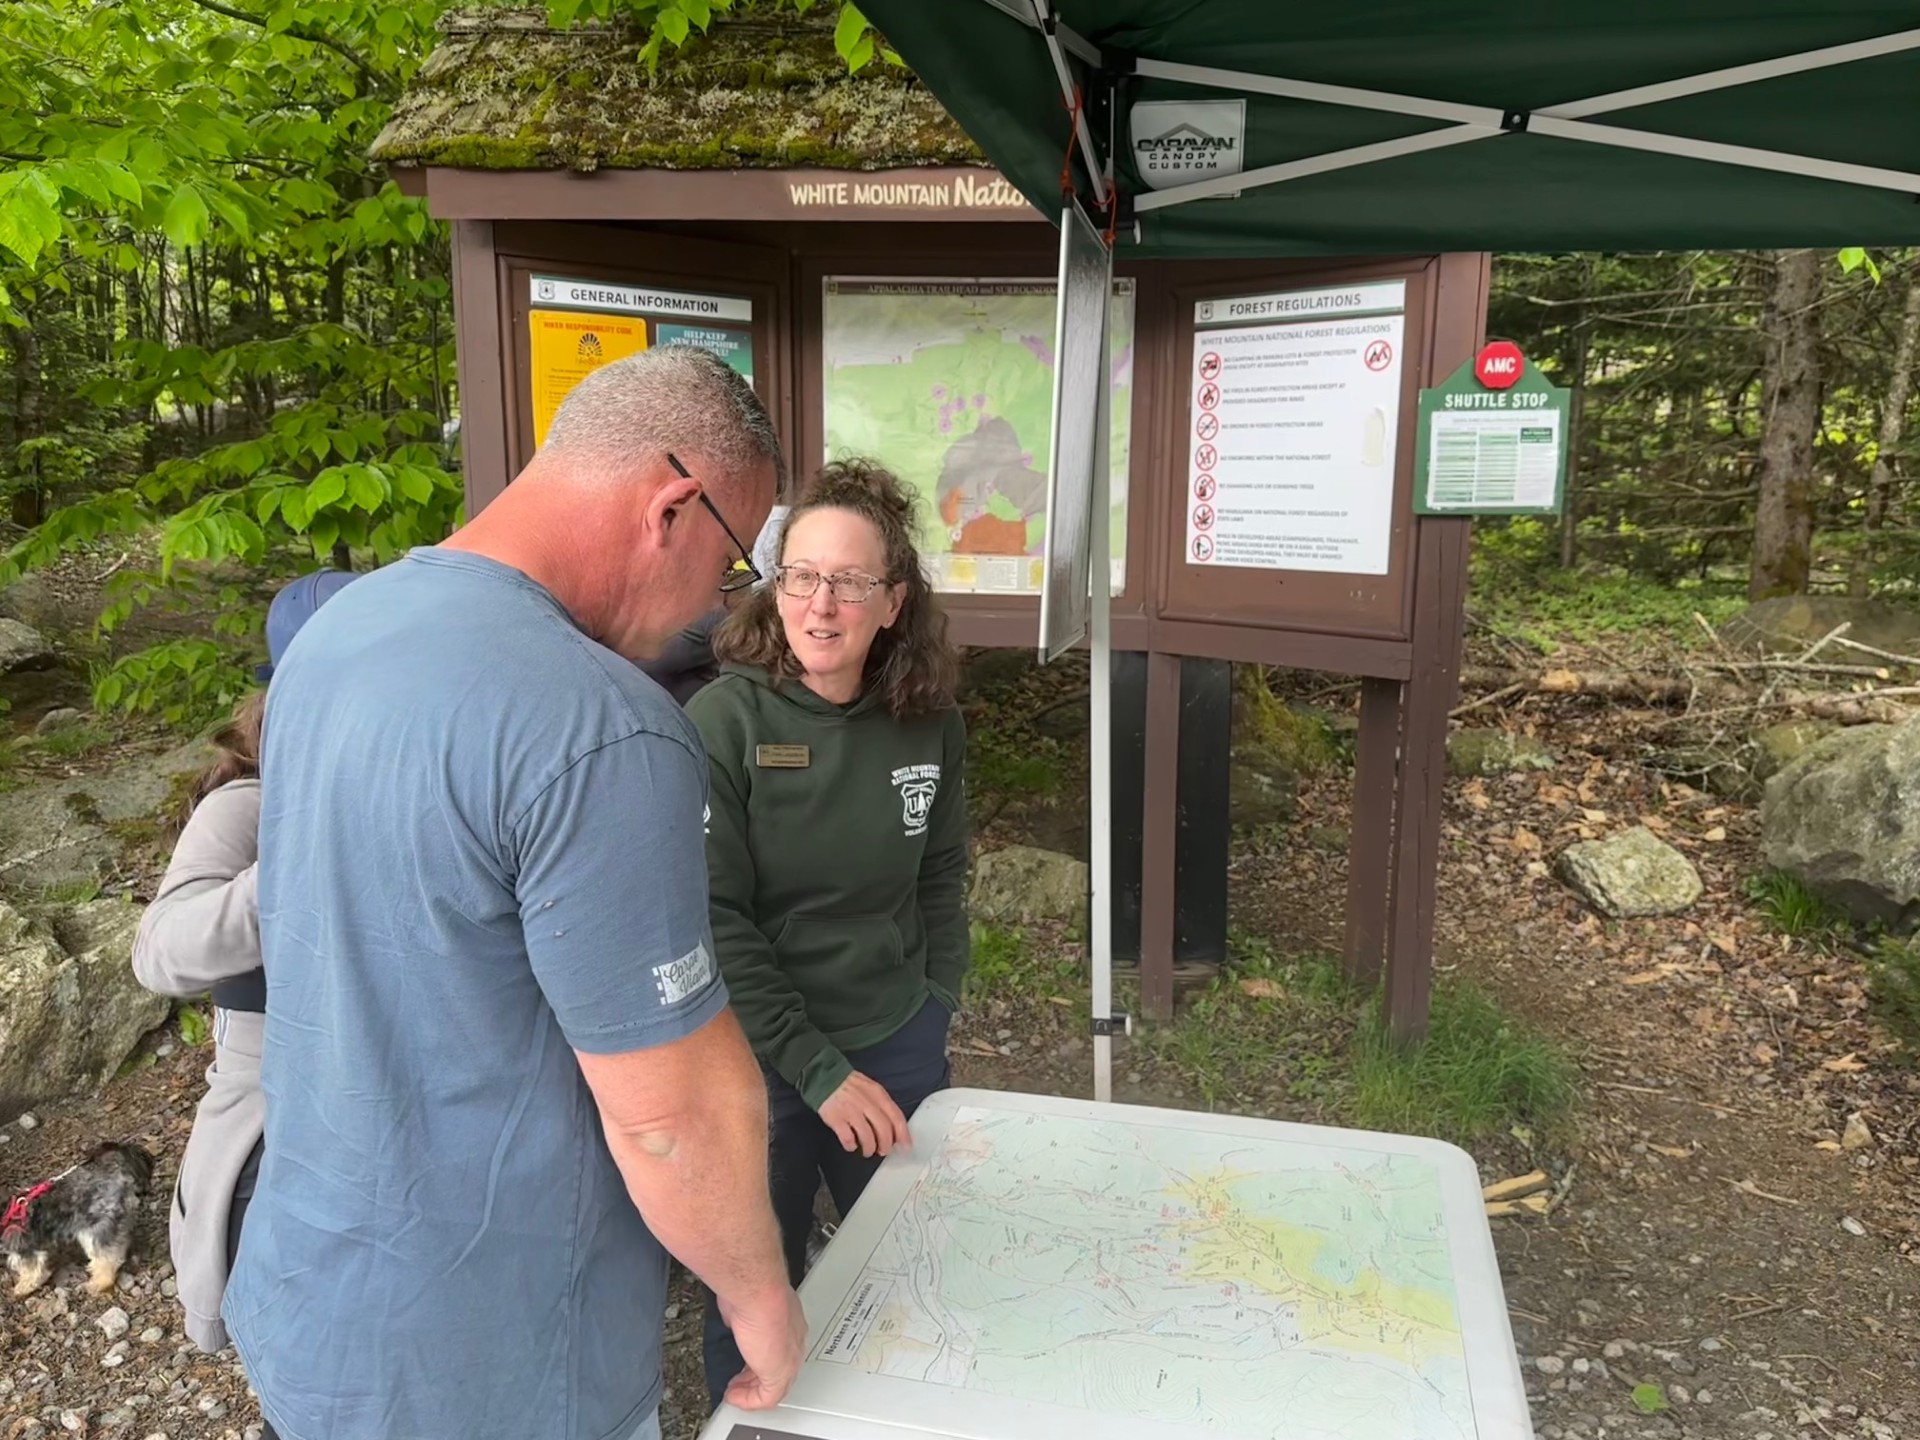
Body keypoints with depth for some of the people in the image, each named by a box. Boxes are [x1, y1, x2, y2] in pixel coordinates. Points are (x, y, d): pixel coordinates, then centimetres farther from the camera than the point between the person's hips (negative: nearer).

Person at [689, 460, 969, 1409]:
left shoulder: (929, 723, -4)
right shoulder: (723, 720, -17)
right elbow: (712, 924, -18)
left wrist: (938, 1011, 4)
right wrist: (817, 1070, -18)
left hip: (900, 1046, 4)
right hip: (759, 1062, -4)